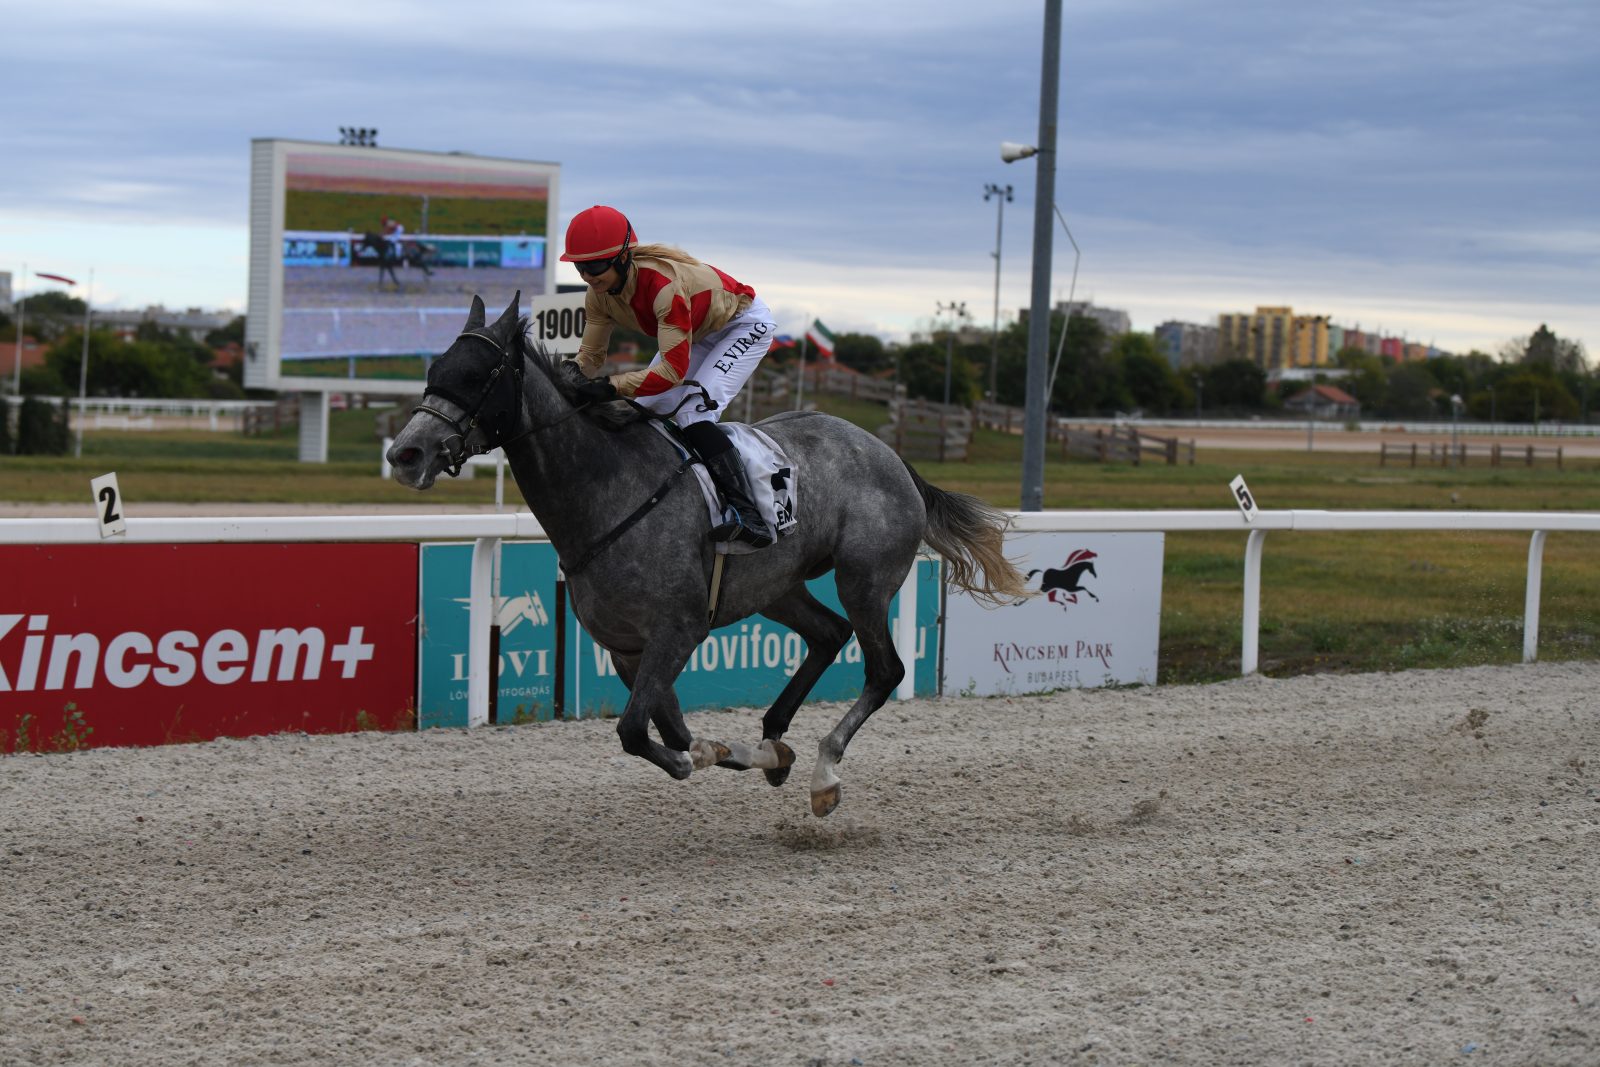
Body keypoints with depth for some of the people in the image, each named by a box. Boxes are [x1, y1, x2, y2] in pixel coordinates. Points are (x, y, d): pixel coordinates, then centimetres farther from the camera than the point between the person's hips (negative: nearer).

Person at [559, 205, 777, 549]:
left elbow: (674, 369, -43)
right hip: (698, 333, 9)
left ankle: (752, 517, -32)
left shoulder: (663, 284, -40)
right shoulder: (599, 294, -16)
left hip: (745, 325, -9)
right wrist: (571, 373, -32)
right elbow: (590, 354, -8)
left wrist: (613, 386, -52)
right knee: (644, 413, -1)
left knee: (693, 413, -27)